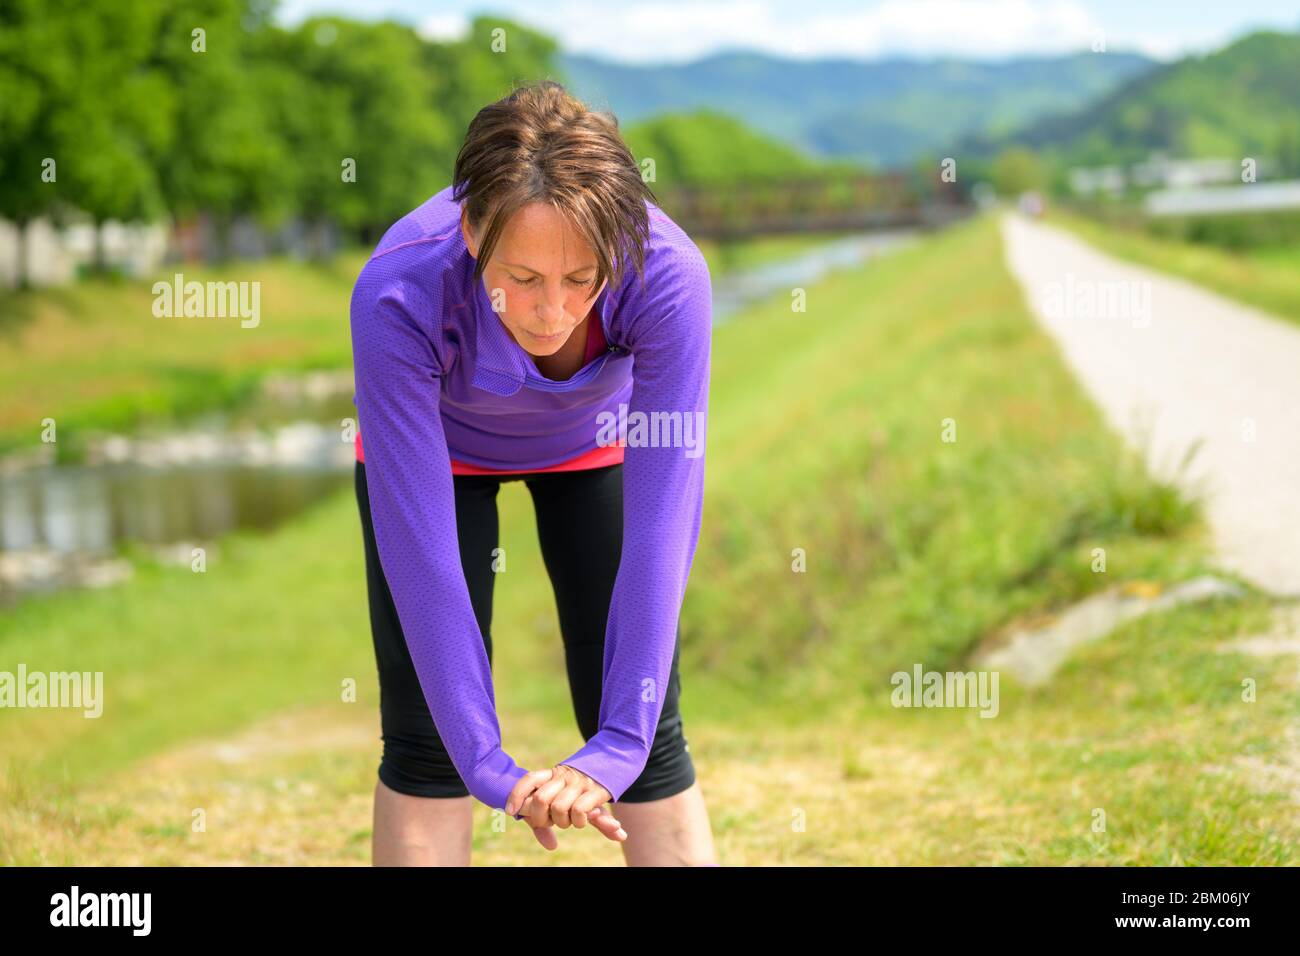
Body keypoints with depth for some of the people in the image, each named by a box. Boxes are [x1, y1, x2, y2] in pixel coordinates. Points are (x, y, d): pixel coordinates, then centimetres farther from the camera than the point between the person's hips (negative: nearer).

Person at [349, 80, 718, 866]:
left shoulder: (667, 275, -38)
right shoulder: (398, 294, -40)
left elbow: (662, 524, -36)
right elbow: (420, 548, -36)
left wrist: (619, 746, -40)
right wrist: (488, 767, -37)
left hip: (593, 444, 1)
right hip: (441, 445, -1)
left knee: (648, 735, -6)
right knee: (428, 737, -8)